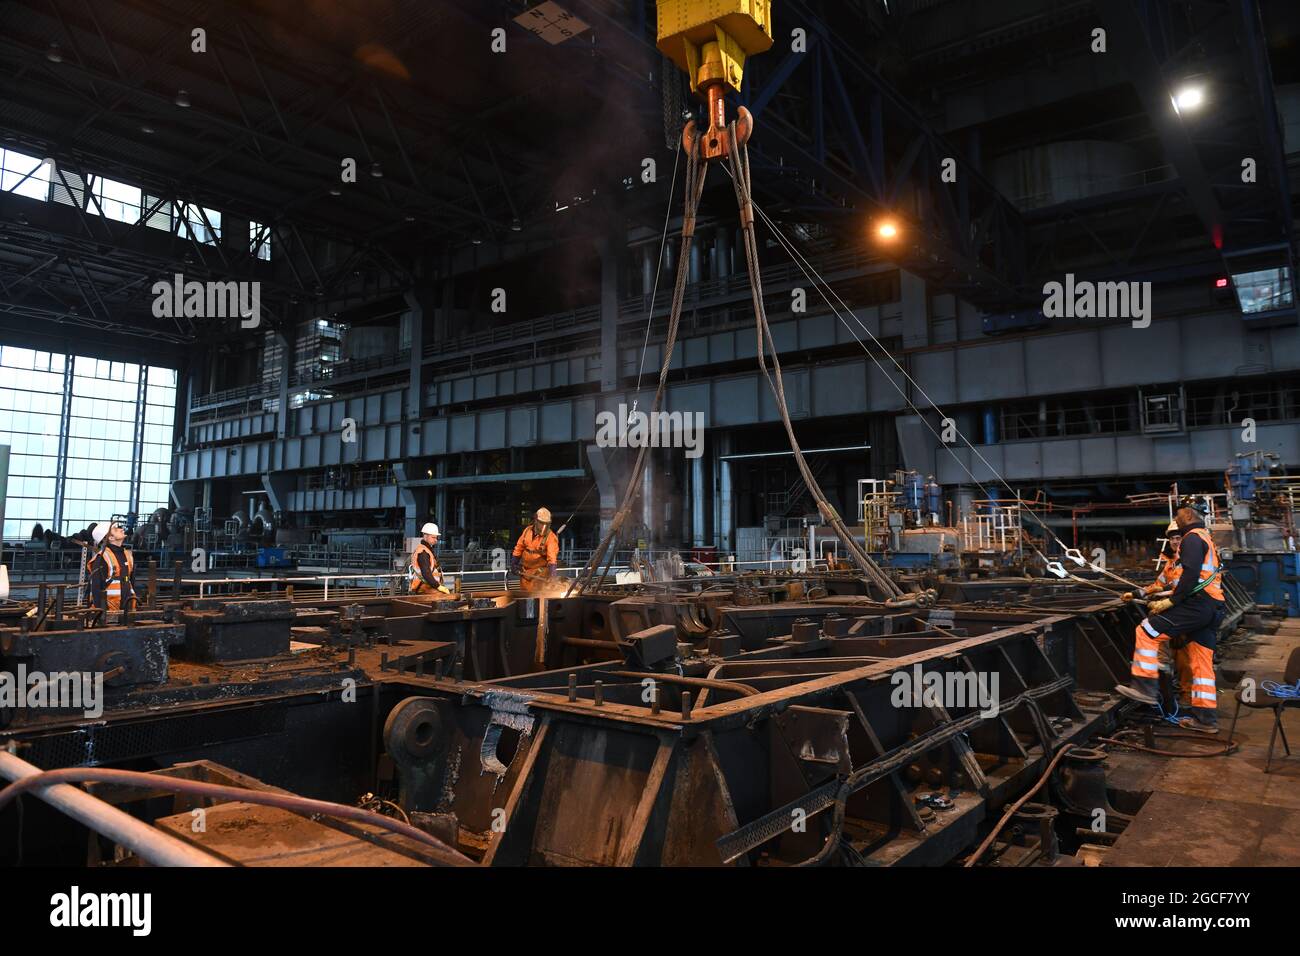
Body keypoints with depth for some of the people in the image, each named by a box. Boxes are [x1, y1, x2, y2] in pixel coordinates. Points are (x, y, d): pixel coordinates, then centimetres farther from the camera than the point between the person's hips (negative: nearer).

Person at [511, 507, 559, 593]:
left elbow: (552, 555, -29)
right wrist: (514, 562, 10)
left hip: (540, 571, -5)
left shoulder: (550, 537, -17)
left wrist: (552, 567, -43)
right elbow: (519, 547, 10)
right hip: (525, 571, 6)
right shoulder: (527, 531, 0)